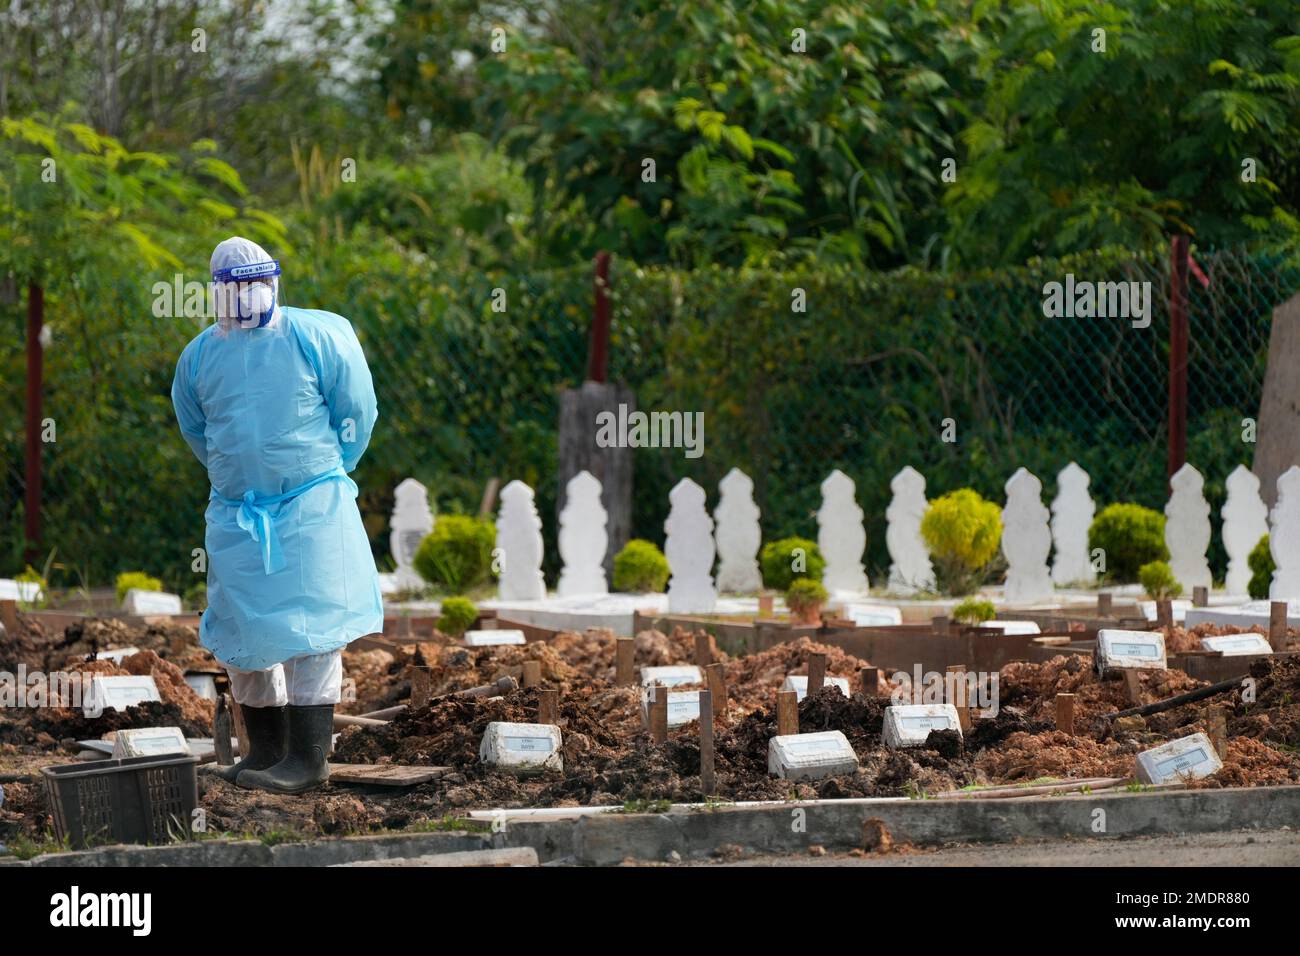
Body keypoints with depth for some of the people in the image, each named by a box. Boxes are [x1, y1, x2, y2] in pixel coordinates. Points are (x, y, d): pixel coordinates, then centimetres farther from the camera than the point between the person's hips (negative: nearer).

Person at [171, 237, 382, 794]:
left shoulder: (318, 338, -5)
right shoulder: (200, 355, 7)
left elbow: (357, 412, 1)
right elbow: (194, 428, 22)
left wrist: (324, 476, 5)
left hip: (310, 506, -5)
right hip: (234, 512, 5)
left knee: (309, 627, -9)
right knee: (241, 629, 5)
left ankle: (309, 758, -9)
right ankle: (266, 749, 16)